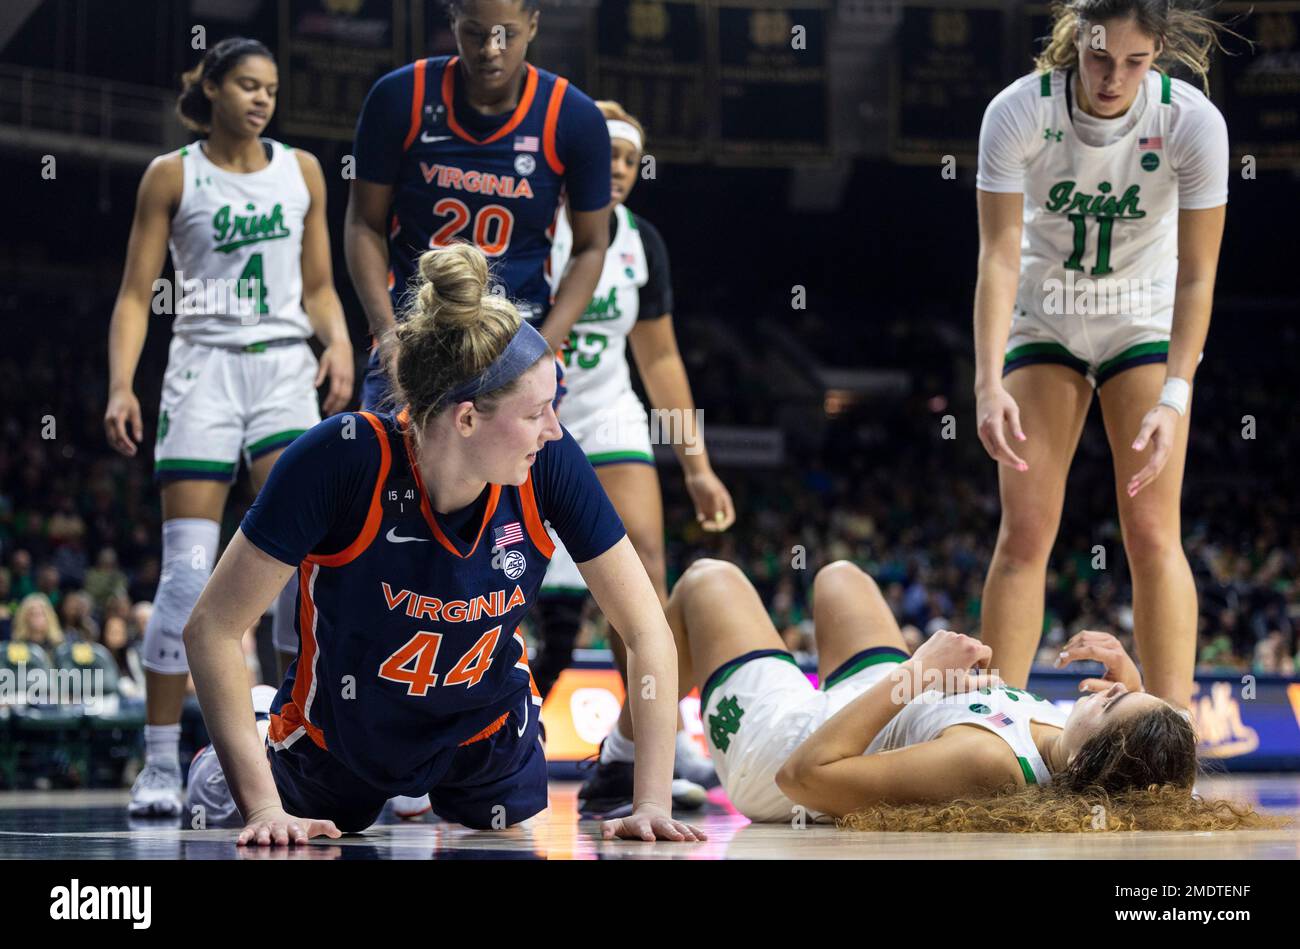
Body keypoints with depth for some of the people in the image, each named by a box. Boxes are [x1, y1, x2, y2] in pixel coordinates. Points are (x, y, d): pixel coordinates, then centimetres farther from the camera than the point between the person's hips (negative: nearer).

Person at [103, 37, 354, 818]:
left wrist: (340, 343, -2)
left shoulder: (300, 170, 12)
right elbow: (136, 294, 2)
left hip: (286, 368, 2)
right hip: (204, 367, -2)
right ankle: (161, 763, -2)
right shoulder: (172, 176, 4)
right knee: (189, 570, -8)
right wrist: (121, 386, -10)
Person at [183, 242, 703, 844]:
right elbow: (212, 627, -29)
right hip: (334, 744, -2)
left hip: (487, 739, 2)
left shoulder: (551, 464, -25)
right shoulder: (340, 461, -34)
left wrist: (651, 804, -26)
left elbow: (646, 629, -17)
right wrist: (263, 806, -34)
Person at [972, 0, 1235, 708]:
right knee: (1024, 531, -7)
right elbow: (999, 255, -21)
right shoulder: (1017, 113, -22)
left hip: (1147, 322, 0)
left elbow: (1196, 274, -18)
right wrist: (989, 384, -32)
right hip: (1044, 321, 1)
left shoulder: (1194, 122, -22)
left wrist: (1175, 398, -26)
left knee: (1152, 532, -10)